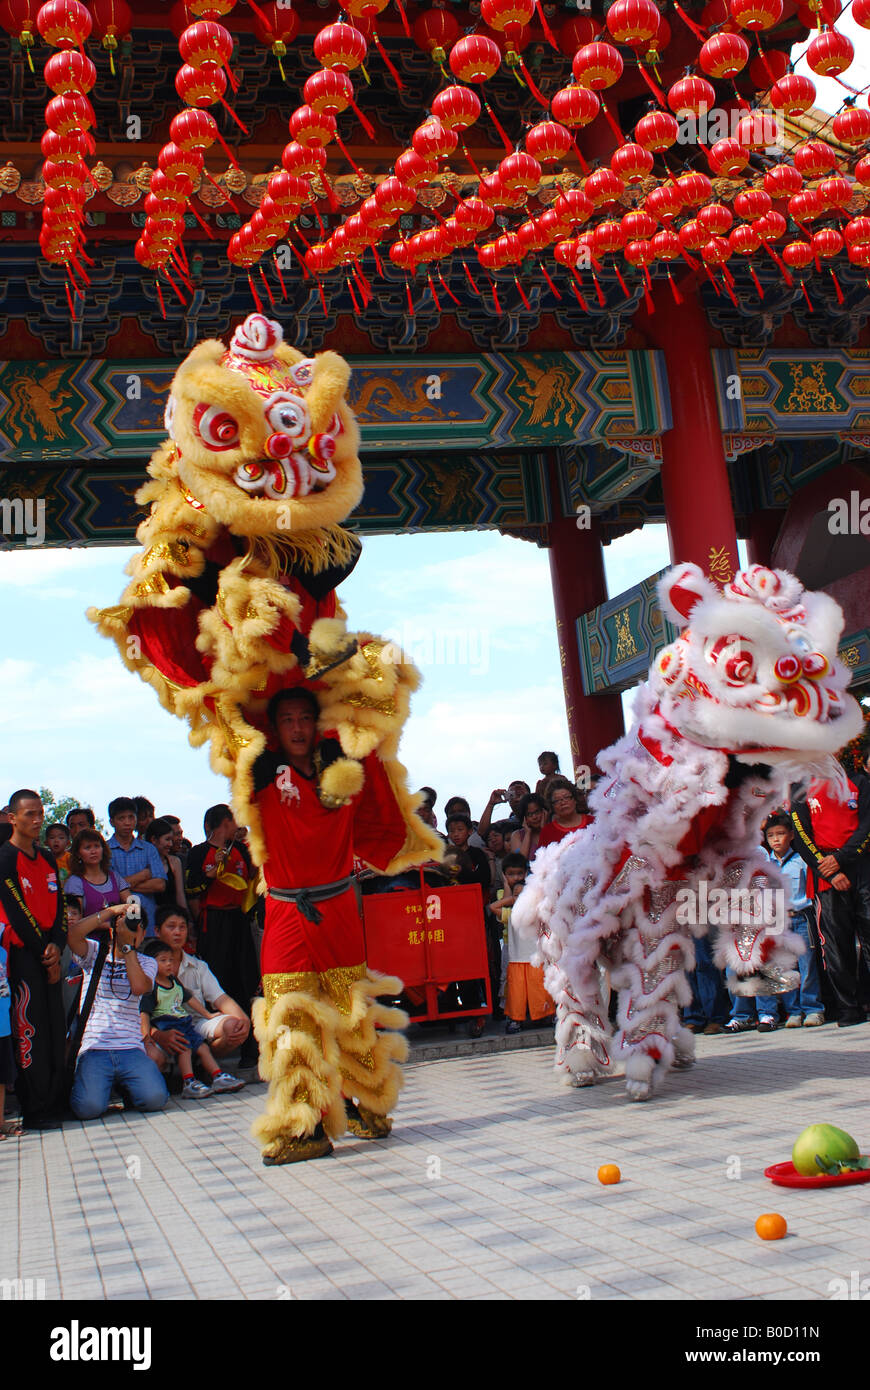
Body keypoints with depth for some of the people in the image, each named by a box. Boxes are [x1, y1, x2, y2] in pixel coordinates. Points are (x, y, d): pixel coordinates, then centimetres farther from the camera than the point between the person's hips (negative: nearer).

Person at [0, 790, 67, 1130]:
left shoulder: (47, 858, 15)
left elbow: (58, 905, 13)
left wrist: (56, 945, -4)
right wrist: (44, 955, -9)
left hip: (47, 954, 7)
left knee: (55, 1029, 7)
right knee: (29, 1030, -6)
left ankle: (54, 1100, 14)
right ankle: (35, 1111, -2)